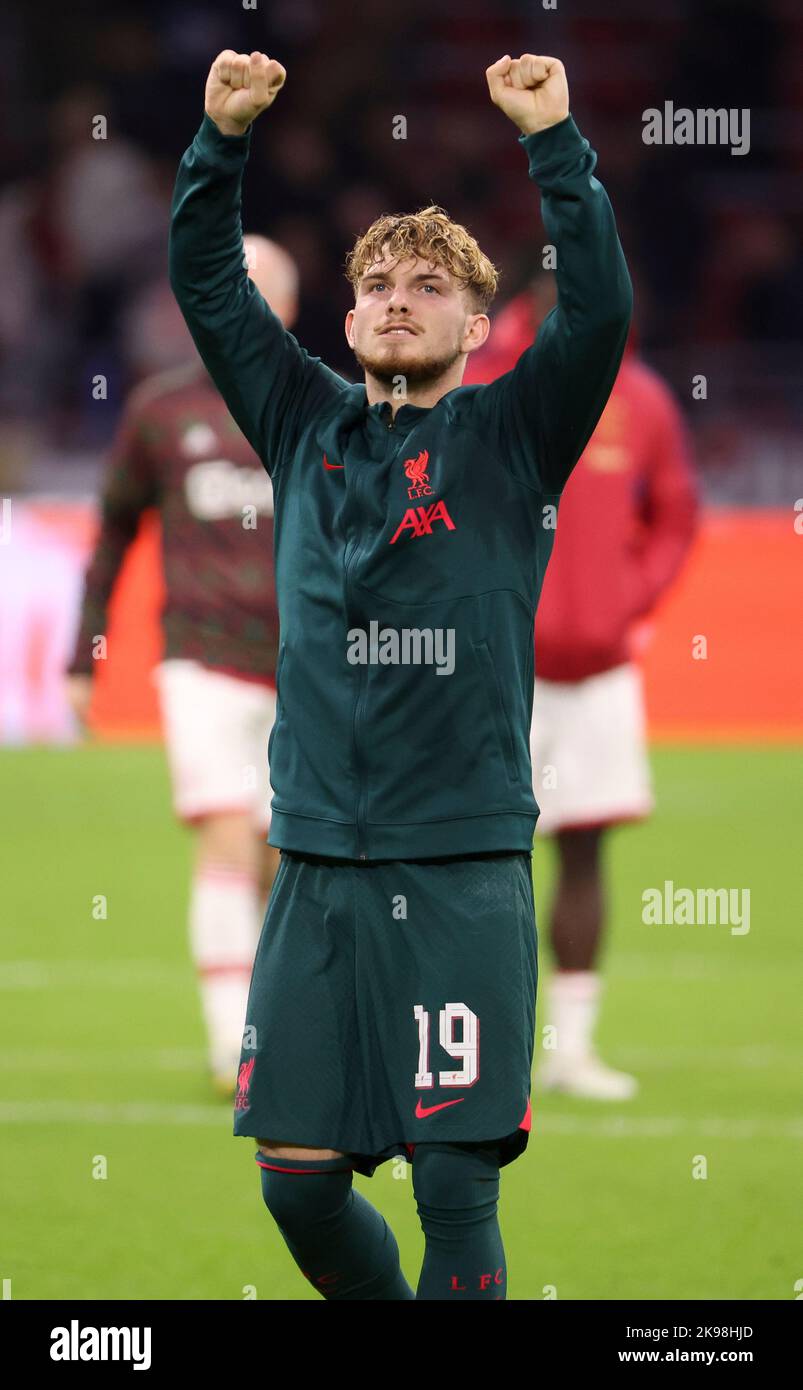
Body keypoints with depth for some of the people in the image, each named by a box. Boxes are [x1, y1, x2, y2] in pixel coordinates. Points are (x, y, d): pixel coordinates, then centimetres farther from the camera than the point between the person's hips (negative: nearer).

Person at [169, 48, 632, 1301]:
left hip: (464, 871, -3)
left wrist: (552, 141, -15)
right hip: (317, 866, 3)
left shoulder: (511, 439, 5)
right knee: (297, 1175, 4)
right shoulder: (309, 430, 13)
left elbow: (599, 308, -9)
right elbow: (207, 283, 10)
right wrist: (223, 138, -2)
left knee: (456, 1183, -8)